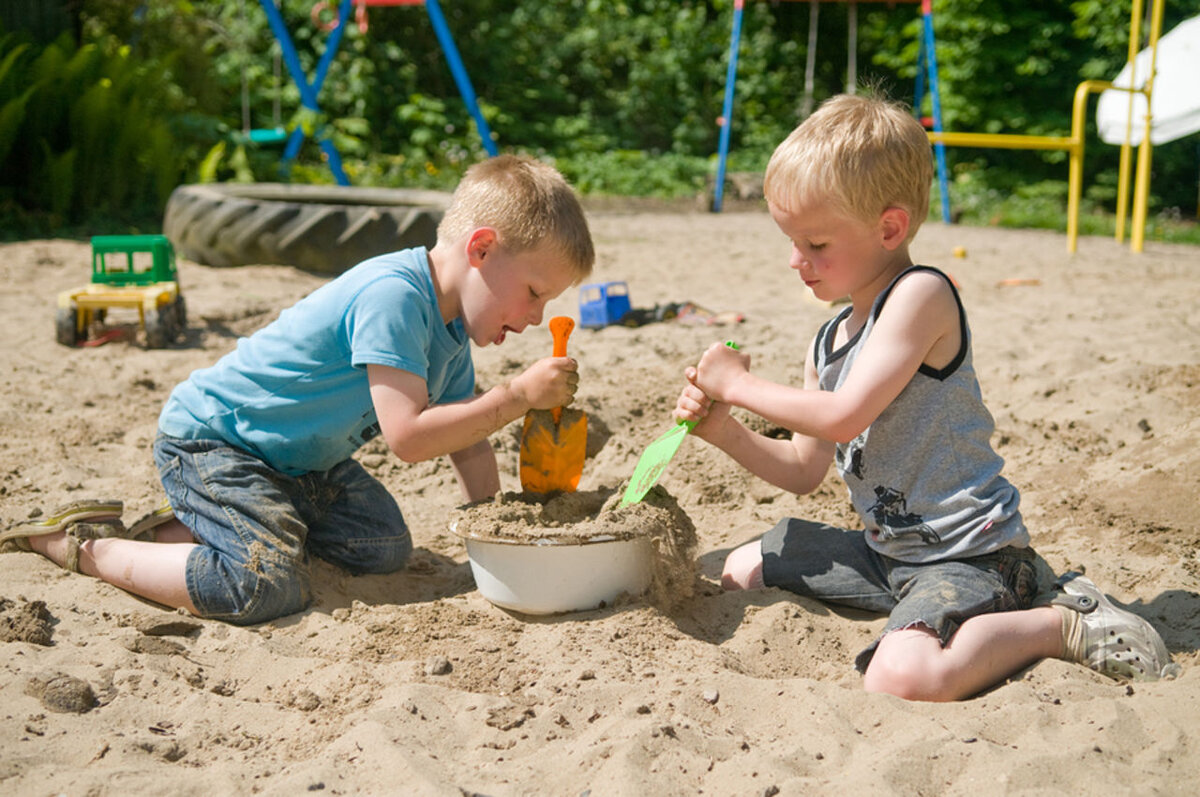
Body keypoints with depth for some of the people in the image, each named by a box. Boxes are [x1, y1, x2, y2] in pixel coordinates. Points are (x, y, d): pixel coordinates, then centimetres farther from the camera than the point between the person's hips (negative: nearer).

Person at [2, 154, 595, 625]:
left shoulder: (452, 333, 4)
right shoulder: (392, 295, -28)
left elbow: (467, 444, 8)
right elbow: (407, 437, -33)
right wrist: (517, 397, -31)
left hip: (301, 460, 11)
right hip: (208, 440, -10)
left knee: (385, 548, 13)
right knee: (268, 588, -26)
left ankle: (178, 528, 17)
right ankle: (84, 545, -6)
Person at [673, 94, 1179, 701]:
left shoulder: (921, 295, -17)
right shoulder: (828, 342, 11)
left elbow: (843, 417, -26)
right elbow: (804, 470, 16)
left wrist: (740, 385, -13)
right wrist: (728, 433, 1)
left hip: (968, 553, -10)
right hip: (889, 551, 10)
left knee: (902, 677, -35)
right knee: (745, 570, 22)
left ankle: (1058, 622, -7)